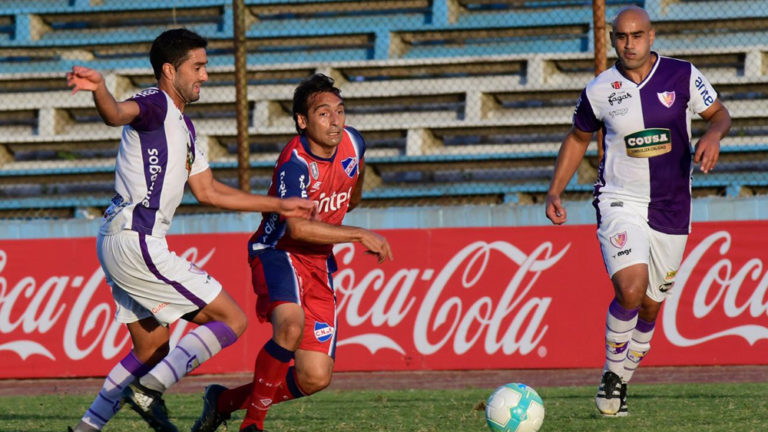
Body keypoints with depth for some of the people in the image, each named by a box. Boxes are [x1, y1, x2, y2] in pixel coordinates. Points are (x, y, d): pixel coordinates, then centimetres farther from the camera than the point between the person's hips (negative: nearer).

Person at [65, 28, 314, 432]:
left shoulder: (183, 124, 21)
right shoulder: (156, 103, -9)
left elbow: (208, 190, 26)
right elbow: (118, 114, -32)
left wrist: (279, 206, 28)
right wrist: (99, 89, -56)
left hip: (121, 243, 10)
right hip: (136, 241, -10)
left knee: (152, 348, 19)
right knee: (232, 320, -8)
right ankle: (151, 389, -18)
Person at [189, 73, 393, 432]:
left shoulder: (352, 143, -2)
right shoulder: (295, 163, -23)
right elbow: (297, 227, -33)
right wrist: (359, 235, -29)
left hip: (319, 263, 7)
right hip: (279, 252, -7)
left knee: (315, 379, -2)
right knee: (291, 324, -38)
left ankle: (226, 400, 20)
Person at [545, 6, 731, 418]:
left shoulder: (682, 75, -4)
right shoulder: (599, 91, -4)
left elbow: (718, 112, 7)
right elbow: (578, 137, 12)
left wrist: (713, 135, -17)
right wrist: (555, 191, 4)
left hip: (670, 210, 2)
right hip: (620, 202, -2)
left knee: (649, 308, 10)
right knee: (630, 290, -24)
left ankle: (621, 383, 33)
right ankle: (612, 373, -2)